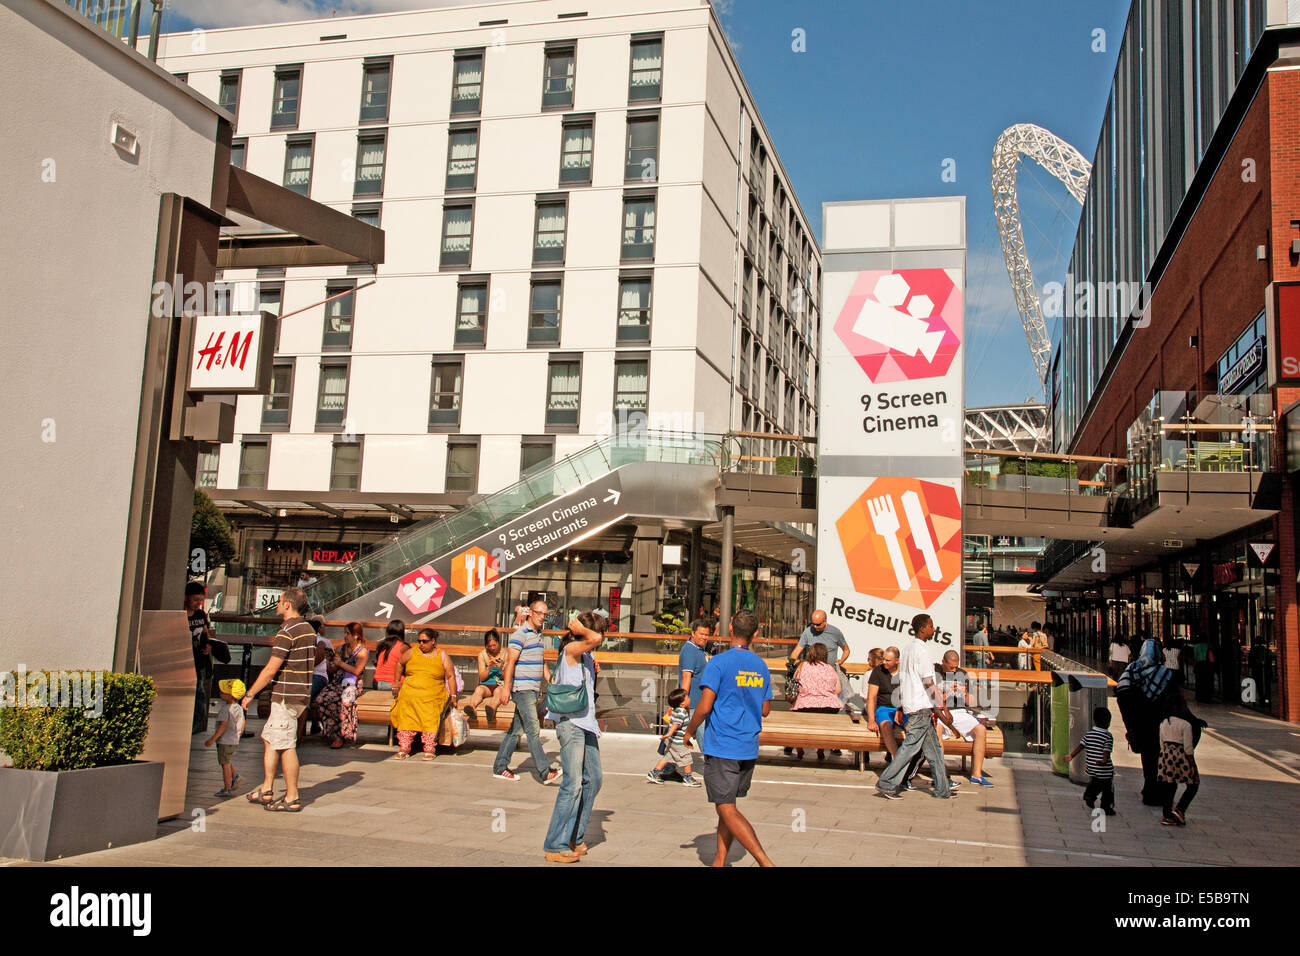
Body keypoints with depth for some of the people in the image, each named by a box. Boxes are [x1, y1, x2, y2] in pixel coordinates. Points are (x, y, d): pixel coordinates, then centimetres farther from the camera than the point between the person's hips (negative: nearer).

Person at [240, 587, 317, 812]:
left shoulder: (287, 631, -16)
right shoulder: (309, 630, 13)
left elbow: (271, 669, -18)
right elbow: (313, 662, 20)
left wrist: (250, 694, -8)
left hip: (286, 696, -10)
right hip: (301, 694, 10)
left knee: (285, 746, -3)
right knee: (268, 738, 18)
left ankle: (292, 798, 2)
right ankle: (266, 790, 21)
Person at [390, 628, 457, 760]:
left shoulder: (442, 655, 8)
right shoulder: (412, 652, 13)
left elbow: (450, 676, 6)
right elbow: (400, 663, 30)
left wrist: (453, 696, -2)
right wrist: (397, 681, 25)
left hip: (433, 694, -2)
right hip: (410, 691, 2)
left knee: (430, 715, -30)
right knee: (406, 714, -27)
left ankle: (430, 749, -29)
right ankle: (404, 748, -25)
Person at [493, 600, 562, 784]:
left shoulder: (538, 635, 18)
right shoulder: (520, 634, -10)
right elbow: (510, 662, -17)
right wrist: (506, 688, -23)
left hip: (533, 689, 9)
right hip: (522, 688, -9)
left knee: (516, 729, 11)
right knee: (533, 730, -11)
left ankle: (500, 767, 18)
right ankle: (543, 772, -12)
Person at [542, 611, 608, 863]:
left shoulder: (585, 656, 16)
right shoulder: (570, 650, -11)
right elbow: (595, 639, -28)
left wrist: (593, 669, 12)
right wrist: (578, 628, -14)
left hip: (585, 723, 9)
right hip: (570, 723, -9)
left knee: (593, 779, 10)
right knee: (573, 783, -12)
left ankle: (573, 838, 21)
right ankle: (555, 846, -6)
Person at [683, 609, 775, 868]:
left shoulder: (719, 662, -11)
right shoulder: (761, 666, 8)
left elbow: (705, 707, -15)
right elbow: (765, 710, 14)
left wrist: (689, 732, 0)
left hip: (721, 747, -6)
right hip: (749, 747, 6)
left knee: (727, 810, -4)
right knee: (728, 805, 17)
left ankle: (766, 862, -13)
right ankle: (720, 861, 21)